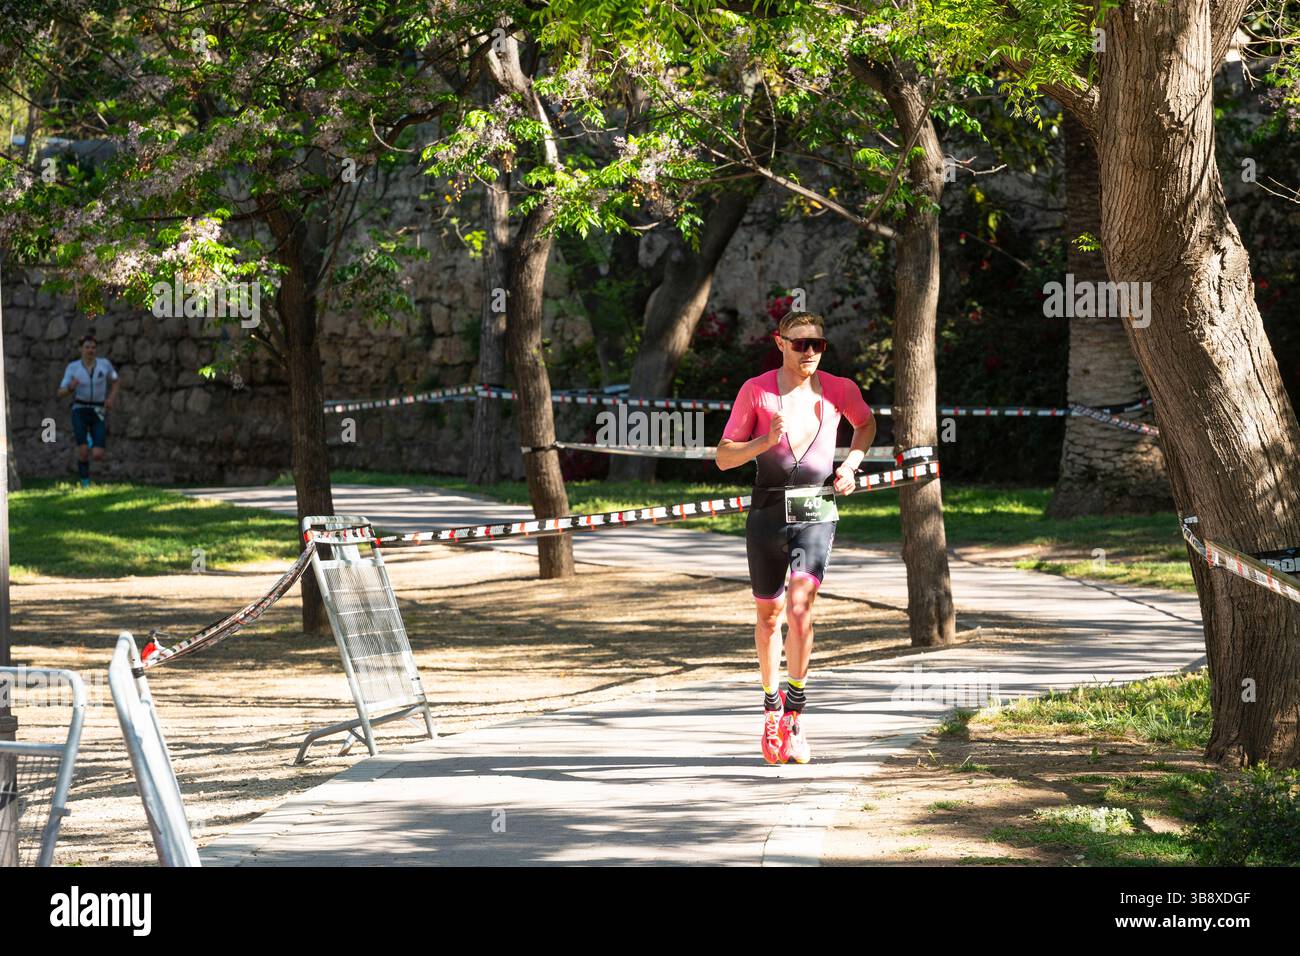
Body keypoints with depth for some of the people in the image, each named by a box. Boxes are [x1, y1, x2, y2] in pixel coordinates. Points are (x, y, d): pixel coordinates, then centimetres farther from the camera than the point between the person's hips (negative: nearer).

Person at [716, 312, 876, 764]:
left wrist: (850, 465, 5)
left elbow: (866, 424, 22)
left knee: (799, 607, -20)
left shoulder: (839, 390, 0)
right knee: (768, 615, 14)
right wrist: (766, 441, -20)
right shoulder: (756, 391, -5)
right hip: (767, 515, 1)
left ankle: (794, 718, -13)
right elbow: (724, 457, -3)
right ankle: (772, 708, 34)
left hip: (816, 516, -1)